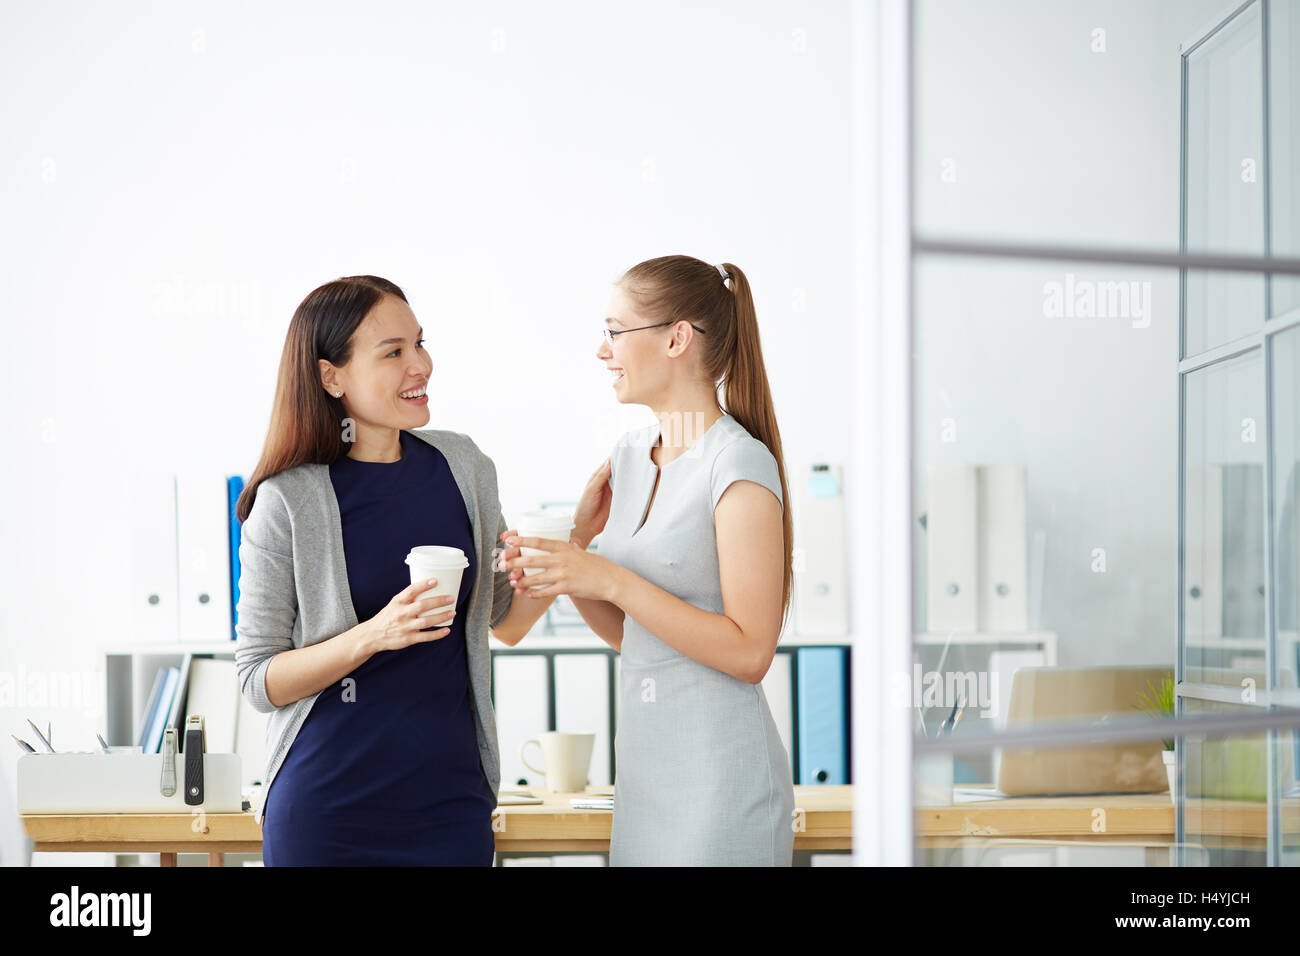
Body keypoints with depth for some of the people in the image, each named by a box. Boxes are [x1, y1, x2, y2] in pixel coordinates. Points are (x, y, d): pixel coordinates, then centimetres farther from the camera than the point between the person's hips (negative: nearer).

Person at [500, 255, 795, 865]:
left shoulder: (739, 465, -14)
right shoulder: (631, 456, 9)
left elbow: (749, 653, -18)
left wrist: (611, 581, -20)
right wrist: (568, 562, -2)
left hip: (719, 772, -7)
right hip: (644, 763, 7)